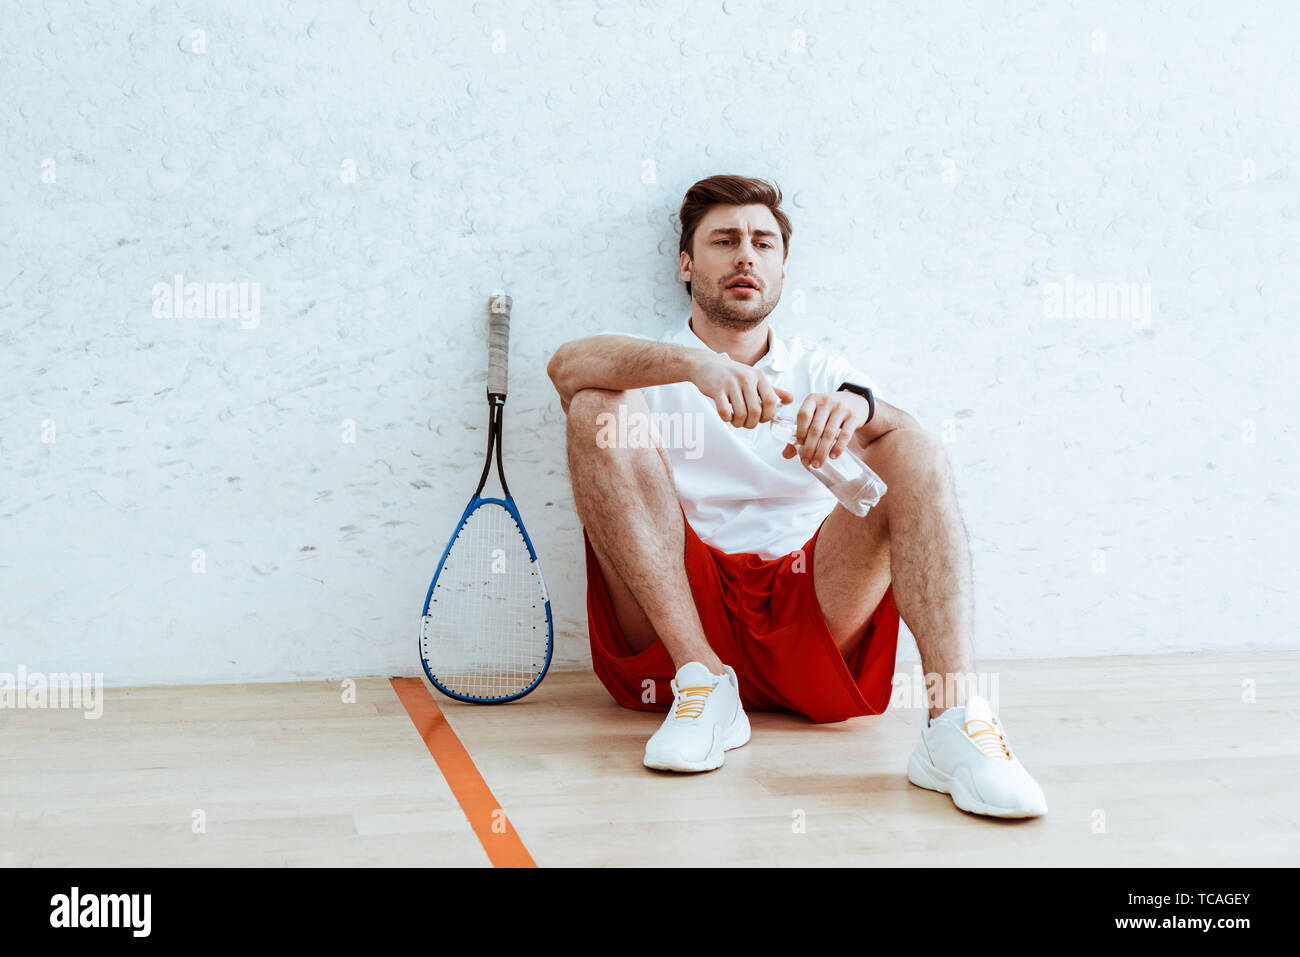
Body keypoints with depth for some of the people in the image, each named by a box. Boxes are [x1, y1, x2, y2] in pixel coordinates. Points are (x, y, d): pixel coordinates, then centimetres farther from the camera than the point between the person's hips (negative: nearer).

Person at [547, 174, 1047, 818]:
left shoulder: (821, 373, 22)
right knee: (600, 410, -17)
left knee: (914, 452, -17)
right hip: (677, 627, -1)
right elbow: (566, 364, -10)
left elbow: (905, 442, 0)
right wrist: (694, 363, -28)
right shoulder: (649, 371, 16)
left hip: (811, 620, 1)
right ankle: (701, 684, -25)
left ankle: (955, 722, -36)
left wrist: (857, 406, -25)